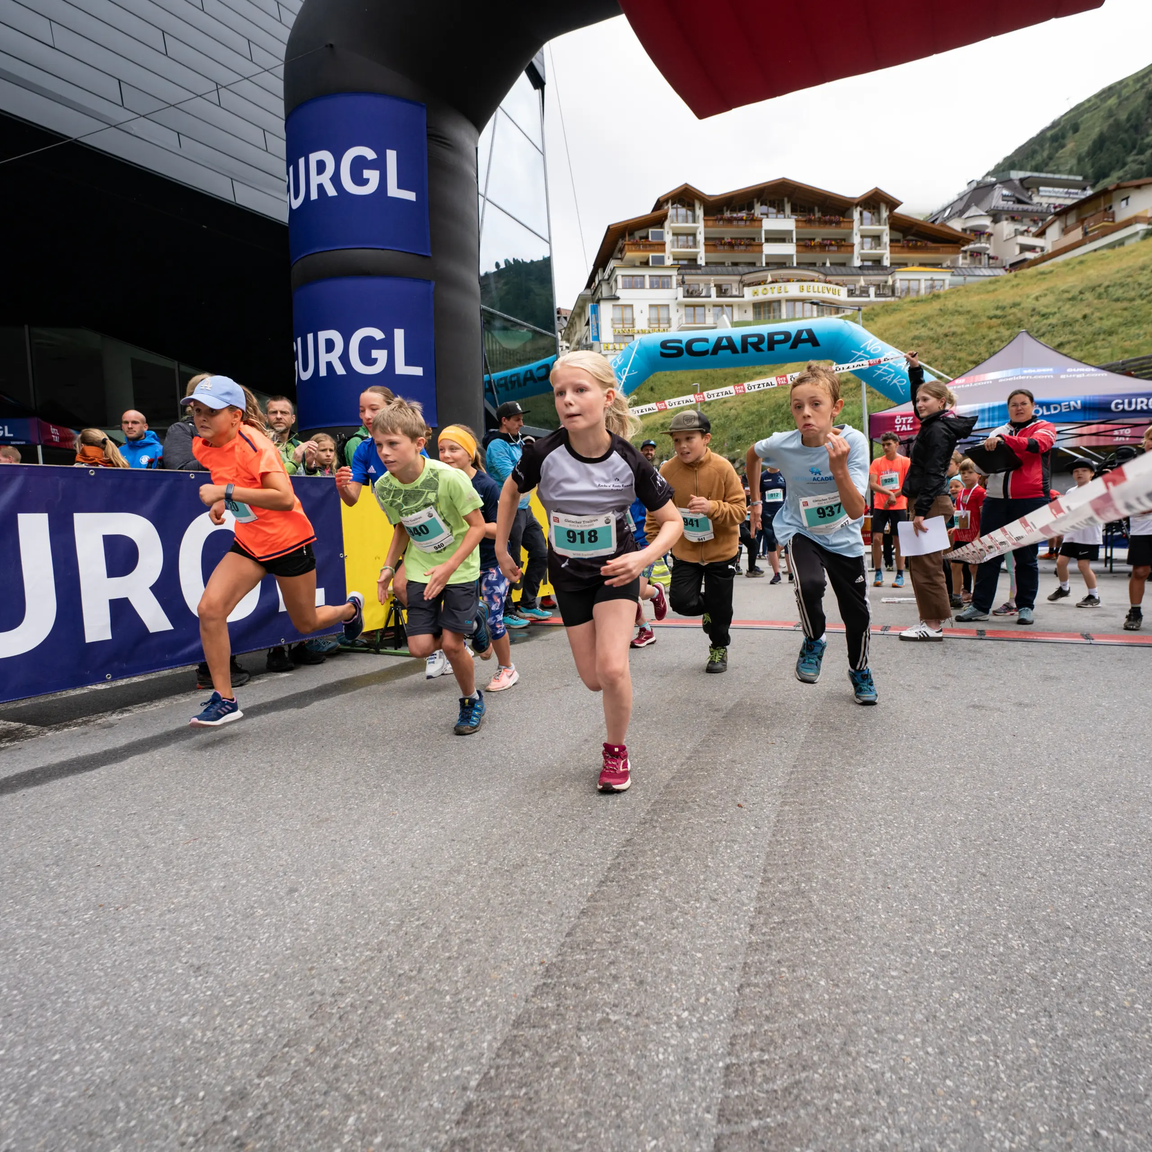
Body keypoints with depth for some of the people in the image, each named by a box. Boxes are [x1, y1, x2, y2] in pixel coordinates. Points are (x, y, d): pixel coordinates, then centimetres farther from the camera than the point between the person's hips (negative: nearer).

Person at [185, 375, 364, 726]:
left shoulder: (254, 444, -23)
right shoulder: (202, 446, 0)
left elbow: (285, 498, -33)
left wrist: (227, 492, -35)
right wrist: (221, 501, 5)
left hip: (288, 542, -6)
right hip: (248, 543, 6)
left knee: (306, 623, 11)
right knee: (209, 608, -15)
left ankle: (350, 608, 47)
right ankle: (224, 699, -3)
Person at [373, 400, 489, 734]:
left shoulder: (449, 477, -25)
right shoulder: (383, 487, -9)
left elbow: (477, 526, -17)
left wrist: (449, 567, -24)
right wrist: (388, 567, -1)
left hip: (459, 566, -4)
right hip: (422, 568, 5)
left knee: (451, 644, -8)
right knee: (420, 647, -3)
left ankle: (472, 700, 20)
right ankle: (467, 625, 29)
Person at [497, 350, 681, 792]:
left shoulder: (629, 462, -23)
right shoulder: (544, 453, -22)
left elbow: (672, 521, -12)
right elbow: (511, 490, 1)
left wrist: (643, 557, -29)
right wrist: (501, 548, 4)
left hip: (615, 568, -2)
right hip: (568, 572, 2)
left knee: (612, 668, -20)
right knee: (593, 680, 7)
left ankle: (616, 752, 11)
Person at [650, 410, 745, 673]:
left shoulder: (723, 468, -17)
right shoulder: (667, 470, -11)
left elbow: (740, 510, -15)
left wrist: (712, 507, -32)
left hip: (720, 550, -1)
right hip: (685, 550, 2)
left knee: (720, 607, 8)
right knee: (681, 601, -9)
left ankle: (719, 648, 36)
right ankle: (707, 608, 28)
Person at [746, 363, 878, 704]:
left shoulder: (853, 442, -26)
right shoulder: (782, 445, -22)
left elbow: (856, 512, -30)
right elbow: (752, 453, 5)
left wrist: (839, 468, -44)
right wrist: (755, 500, 11)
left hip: (843, 537, 1)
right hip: (800, 531, -1)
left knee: (856, 612, 10)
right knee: (809, 584, -32)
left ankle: (860, 670, 42)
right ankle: (813, 642, 1)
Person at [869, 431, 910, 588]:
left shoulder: (905, 462, 2)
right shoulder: (877, 462, 6)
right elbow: (872, 484, -6)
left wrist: (893, 496, -14)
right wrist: (889, 493, -19)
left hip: (899, 506, -1)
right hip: (880, 506, 1)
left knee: (898, 540, 1)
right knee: (876, 538, -6)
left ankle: (900, 575, 9)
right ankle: (878, 573, 5)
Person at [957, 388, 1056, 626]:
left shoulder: (1044, 428, 6)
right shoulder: (999, 432, 16)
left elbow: (1036, 444, -16)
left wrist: (1004, 440, -29)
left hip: (1030, 499, -3)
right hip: (996, 499, 3)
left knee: (1026, 556, 4)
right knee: (988, 554, 2)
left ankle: (1025, 606, 13)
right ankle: (980, 606, 6)